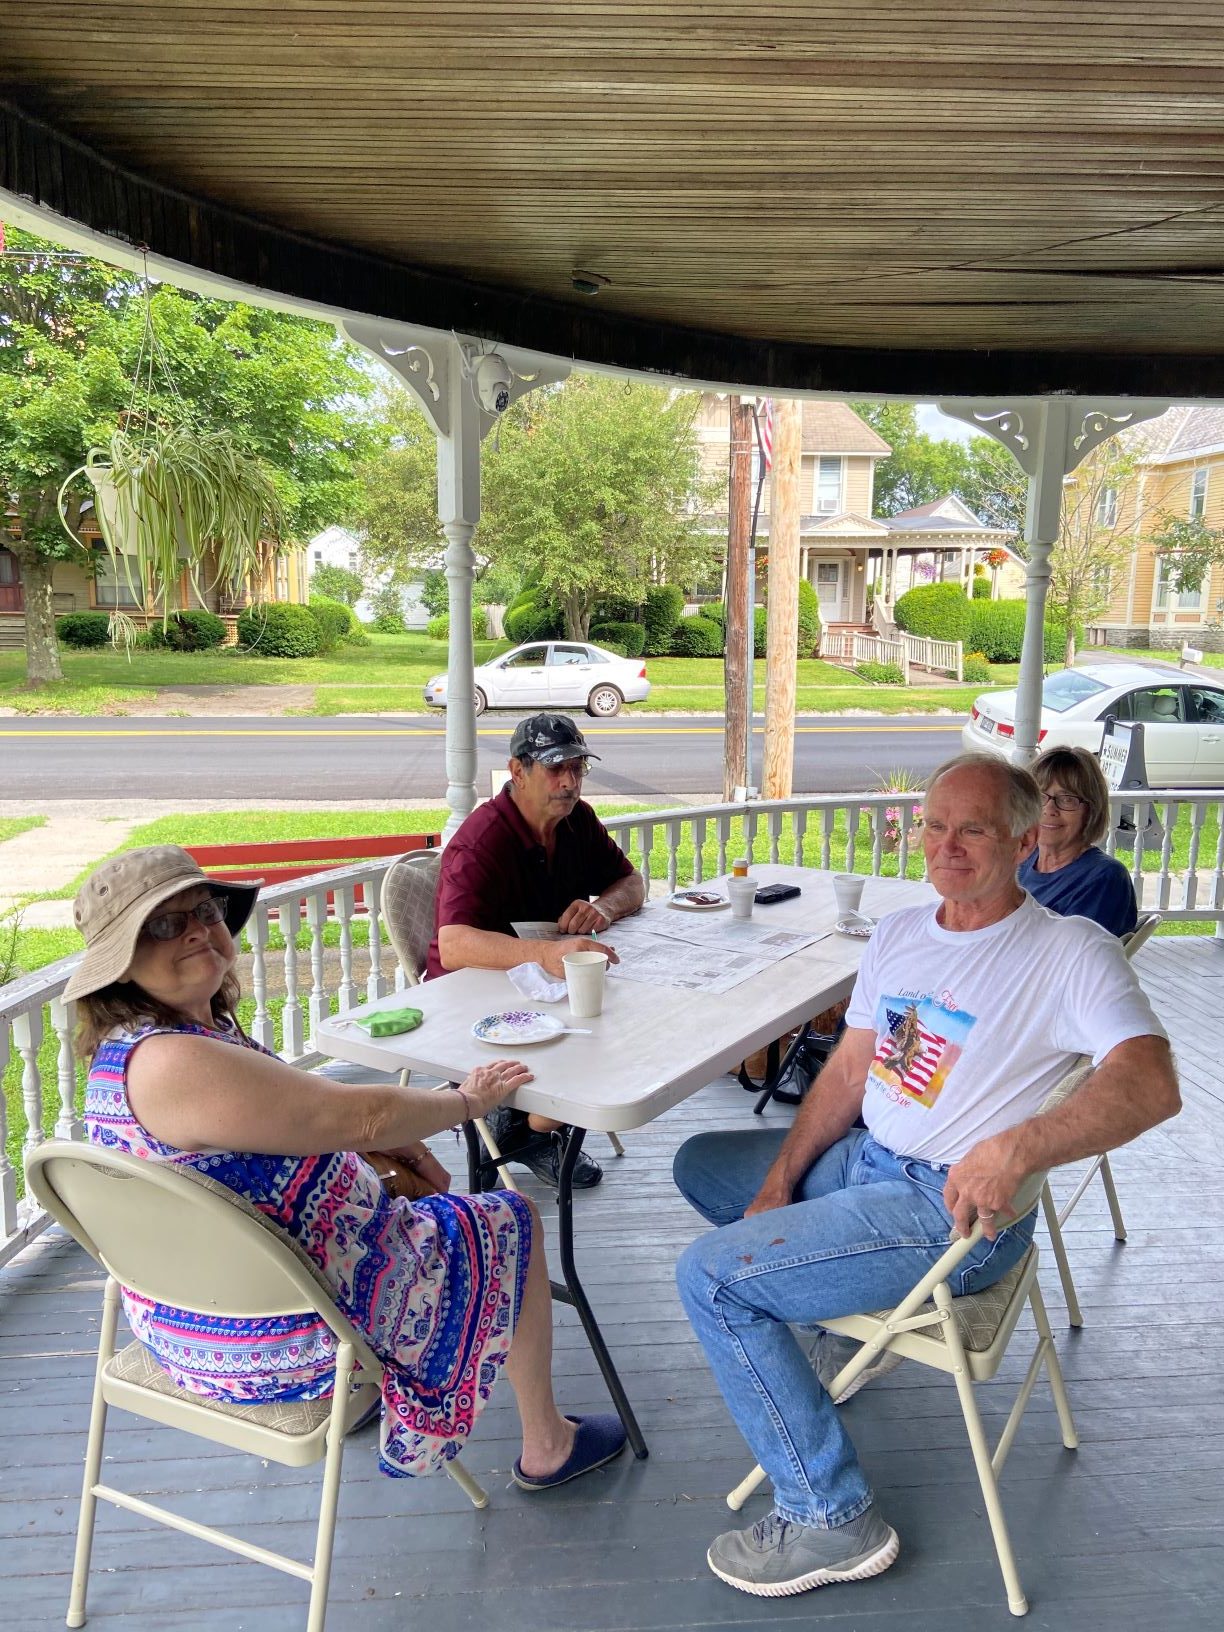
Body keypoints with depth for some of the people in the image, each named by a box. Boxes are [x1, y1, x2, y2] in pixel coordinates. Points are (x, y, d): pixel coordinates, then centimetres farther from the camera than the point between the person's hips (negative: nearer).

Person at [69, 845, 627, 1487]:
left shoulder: (126, 1049, 1)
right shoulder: (174, 1064, -32)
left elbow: (287, 1125, 13)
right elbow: (362, 1116, -28)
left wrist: (395, 1146, 3)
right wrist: (469, 1100, -10)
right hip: (280, 1346, -9)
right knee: (512, 1223, 8)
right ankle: (545, 1446, 27)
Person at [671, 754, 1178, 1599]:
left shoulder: (1070, 951, -15)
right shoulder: (900, 933, 7)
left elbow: (1153, 1083, -29)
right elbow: (849, 1070, 11)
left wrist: (1018, 1146, -44)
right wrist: (780, 1178, 2)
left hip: (956, 1210, -8)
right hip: (864, 1160, 9)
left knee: (711, 1277, -17)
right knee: (701, 1163, 19)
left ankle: (832, 1519, -2)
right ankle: (850, 1326, 26)